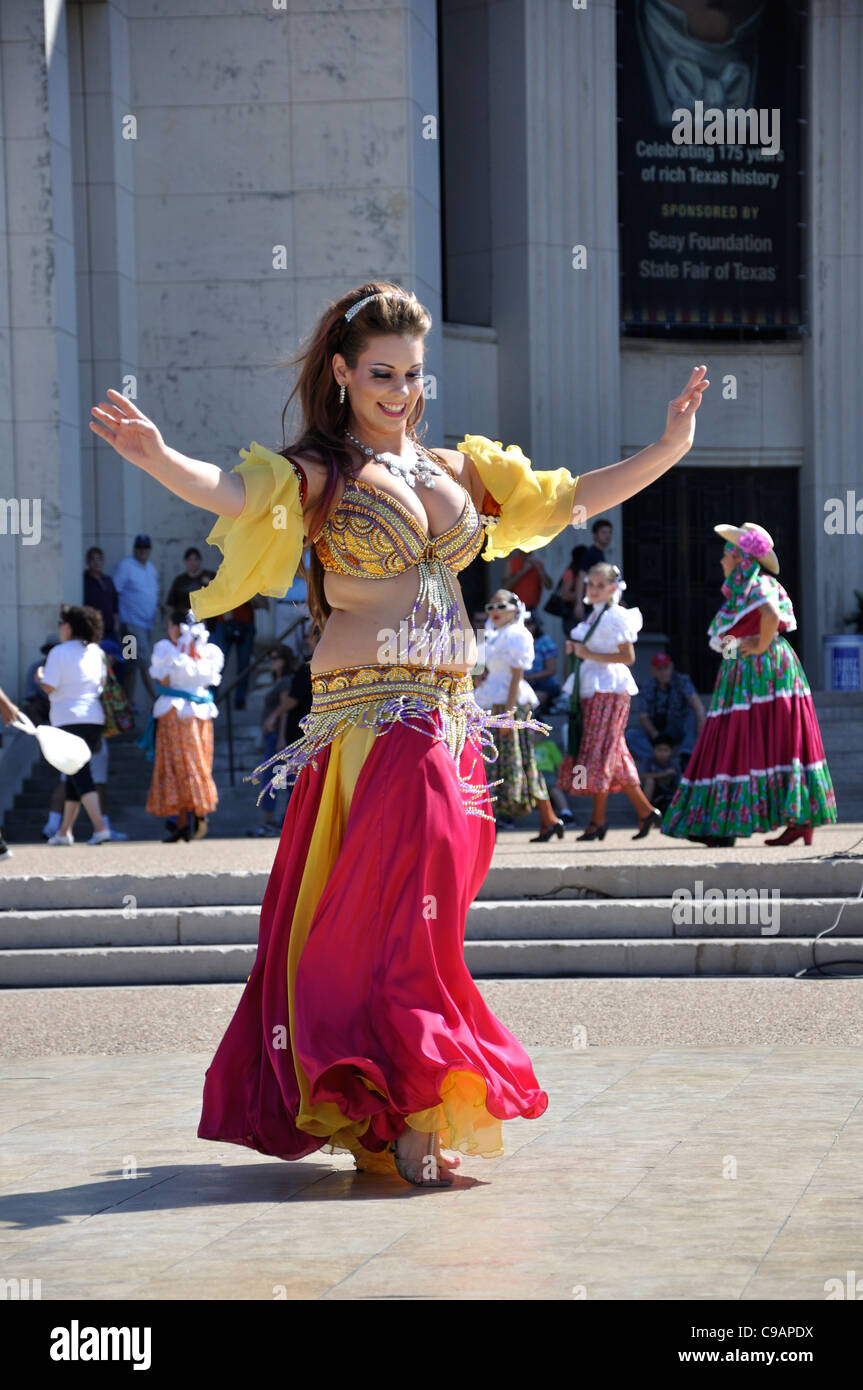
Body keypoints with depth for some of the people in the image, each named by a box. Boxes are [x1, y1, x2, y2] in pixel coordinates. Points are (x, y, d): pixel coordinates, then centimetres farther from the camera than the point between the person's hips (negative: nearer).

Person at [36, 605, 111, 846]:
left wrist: (40, 676, 8)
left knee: (79, 774, -8)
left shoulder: (59, 652, -9)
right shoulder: (96, 651, 9)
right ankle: (64, 830, 17)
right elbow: (103, 682, 13)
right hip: (95, 717, 6)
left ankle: (100, 826, -22)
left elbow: (49, 687, -12)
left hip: (69, 719, -6)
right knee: (75, 775, 13)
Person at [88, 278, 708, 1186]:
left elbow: (572, 499, 19)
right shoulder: (319, 474, -1)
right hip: (370, 717, -6)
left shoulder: (456, 469, 17)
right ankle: (405, 1115, -11)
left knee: (419, 912, 8)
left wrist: (669, 448, 9)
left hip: (451, 719, 6)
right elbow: (232, 493, -20)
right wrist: (158, 458, -40)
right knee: (396, 912, -11)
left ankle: (406, 1111, 17)